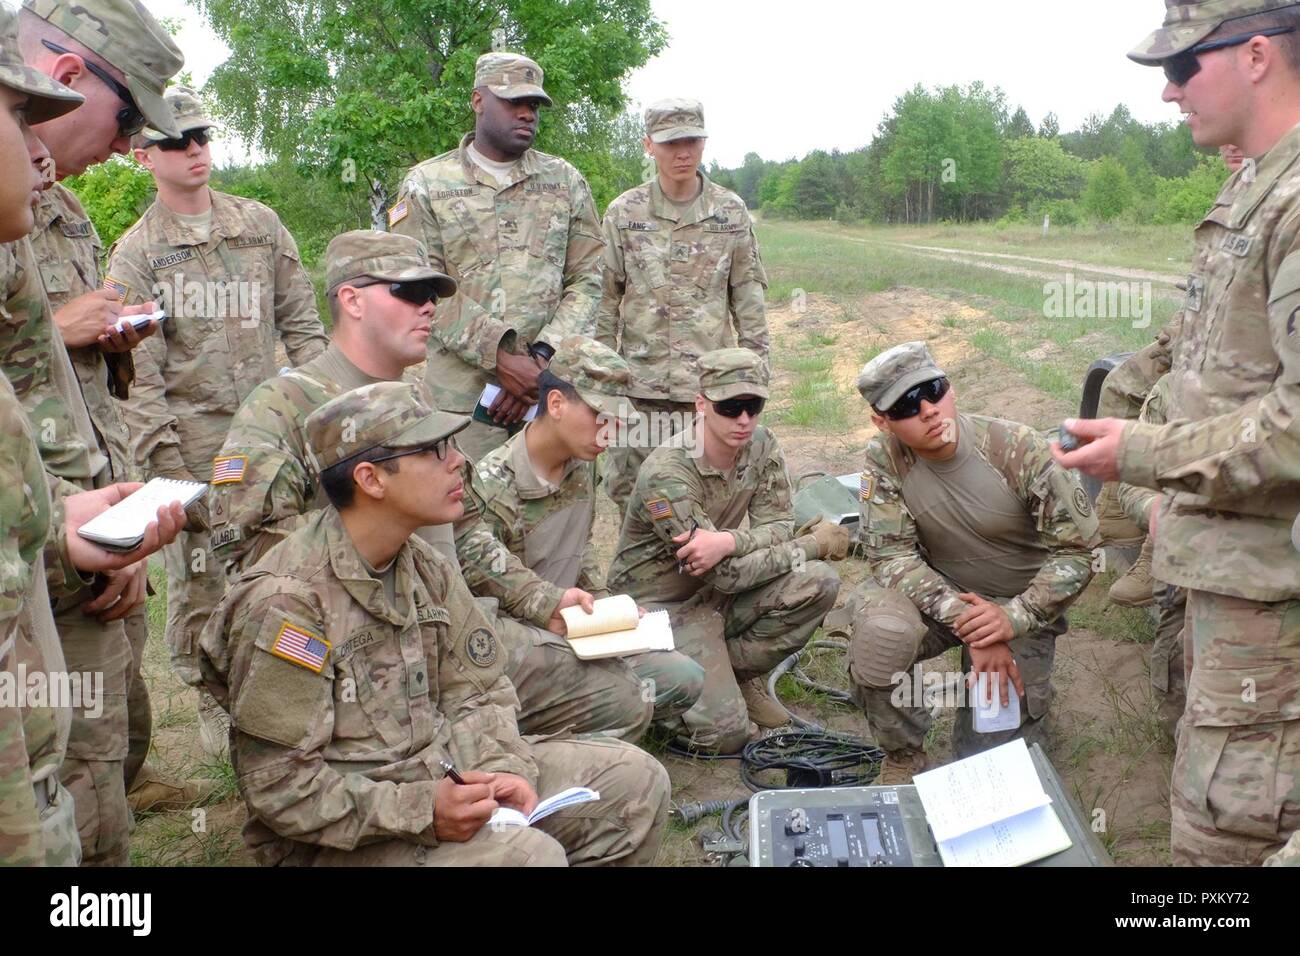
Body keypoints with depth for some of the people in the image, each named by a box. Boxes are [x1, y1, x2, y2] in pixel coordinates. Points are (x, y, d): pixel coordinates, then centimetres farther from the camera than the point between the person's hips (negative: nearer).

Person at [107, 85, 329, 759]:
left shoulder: (260, 223, 10)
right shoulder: (134, 253, 1)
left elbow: (300, 318, 11)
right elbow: (139, 368, -4)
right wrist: (162, 462, -11)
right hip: (192, 442, -2)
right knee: (199, 576, 3)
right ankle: (213, 703, 20)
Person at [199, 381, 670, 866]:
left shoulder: (428, 569, 3)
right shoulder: (287, 602, -22)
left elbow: (477, 690, 9)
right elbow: (282, 788, -22)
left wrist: (501, 768, -11)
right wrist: (423, 812, -28)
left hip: (439, 772, 8)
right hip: (341, 836, -7)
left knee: (635, 780, 1)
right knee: (528, 852, -31)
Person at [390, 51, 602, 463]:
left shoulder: (566, 181, 11)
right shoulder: (426, 185, 5)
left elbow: (586, 281, 5)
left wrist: (543, 359, -9)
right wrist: (499, 359, -14)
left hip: (554, 391, 2)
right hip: (460, 395, -2)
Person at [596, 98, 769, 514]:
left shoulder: (731, 213, 4)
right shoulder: (623, 213, 3)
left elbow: (748, 297, 8)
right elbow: (606, 298, 6)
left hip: (710, 381, 0)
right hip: (639, 382, 0)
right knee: (629, 493, 6)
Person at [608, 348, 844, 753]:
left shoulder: (762, 446, -5)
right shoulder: (666, 474, -26)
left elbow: (780, 528, -10)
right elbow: (728, 575, -26)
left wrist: (729, 541, -33)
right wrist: (818, 542, -18)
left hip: (719, 592, 6)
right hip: (665, 606, -6)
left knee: (819, 583, -19)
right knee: (725, 732, -21)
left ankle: (737, 672, 2)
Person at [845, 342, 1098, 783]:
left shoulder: (1019, 449, -23)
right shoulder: (886, 458, -18)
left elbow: (1076, 551, -17)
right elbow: (890, 554, -19)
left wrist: (1014, 618, -30)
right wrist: (965, 622, -31)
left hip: (1021, 608, -1)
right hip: (939, 594, 1)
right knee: (878, 627, -34)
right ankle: (902, 759, -7)